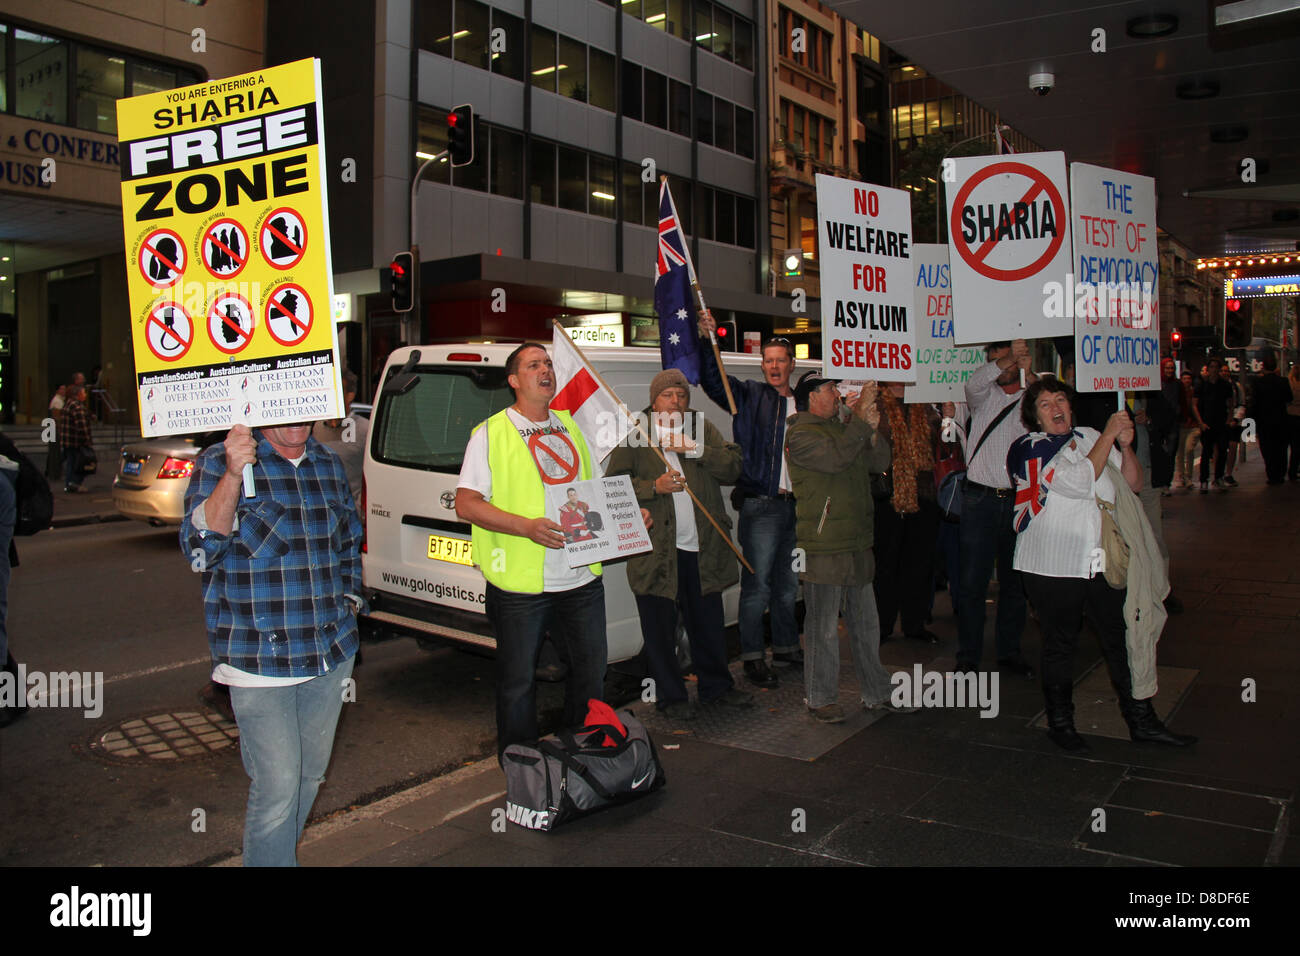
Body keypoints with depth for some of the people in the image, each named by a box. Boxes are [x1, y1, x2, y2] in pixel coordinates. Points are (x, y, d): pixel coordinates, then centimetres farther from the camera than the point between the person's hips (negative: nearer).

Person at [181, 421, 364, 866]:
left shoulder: (329, 465, 9)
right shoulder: (219, 462, -6)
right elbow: (200, 549, -19)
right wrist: (233, 475, -29)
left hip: (331, 651, 6)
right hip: (259, 657, -5)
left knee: (311, 773, 17)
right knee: (277, 784, -7)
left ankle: (279, 850, 38)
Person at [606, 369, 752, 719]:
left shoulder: (703, 429, 11)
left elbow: (732, 467, -1)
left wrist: (696, 449, -14)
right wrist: (655, 486, -18)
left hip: (704, 548, 3)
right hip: (657, 549, -3)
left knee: (709, 623, 15)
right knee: (660, 629, 5)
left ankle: (716, 686, 33)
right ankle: (671, 696, 20)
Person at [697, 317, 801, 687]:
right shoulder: (750, 396, 1)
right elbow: (712, 380, -11)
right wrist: (706, 340, -22)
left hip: (793, 503, 6)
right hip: (760, 505, -5)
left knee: (787, 584, 16)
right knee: (757, 584, -3)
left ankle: (786, 648, 29)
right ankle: (752, 657, 6)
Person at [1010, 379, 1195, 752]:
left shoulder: (1091, 437, 11)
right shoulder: (1030, 448, -5)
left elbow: (1133, 485, 13)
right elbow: (1079, 482, -20)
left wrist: (1125, 444, -4)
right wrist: (1109, 436, -12)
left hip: (1103, 562, 5)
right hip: (1053, 566, -5)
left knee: (1123, 640, 8)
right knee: (1059, 645, 6)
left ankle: (1142, 721, 20)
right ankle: (1060, 723, 21)